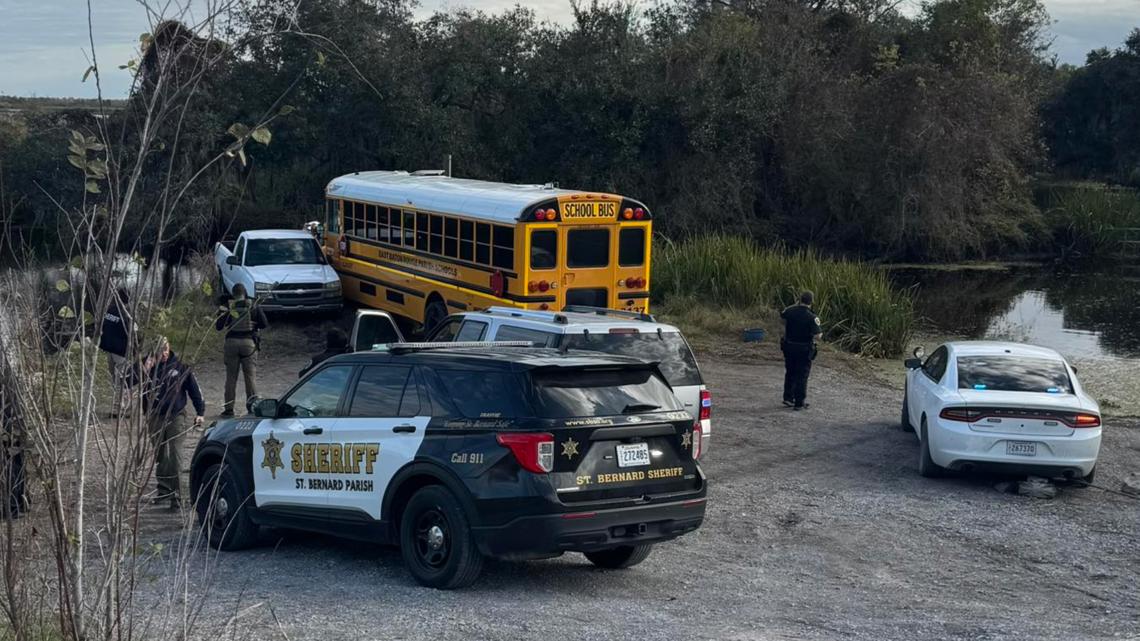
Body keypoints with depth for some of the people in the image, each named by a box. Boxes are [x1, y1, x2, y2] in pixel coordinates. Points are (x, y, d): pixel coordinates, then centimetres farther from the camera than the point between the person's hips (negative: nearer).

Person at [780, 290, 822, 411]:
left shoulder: (790, 311, -6)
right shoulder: (812, 317, -19)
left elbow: (782, 315, 18)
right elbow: (817, 335, -21)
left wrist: (796, 305, 19)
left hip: (789, 347, 4)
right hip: (804, 350, -4)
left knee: (790, 373, 20)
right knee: (802, 376, 5)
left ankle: (788, 397, 20)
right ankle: (799, 403, 7)